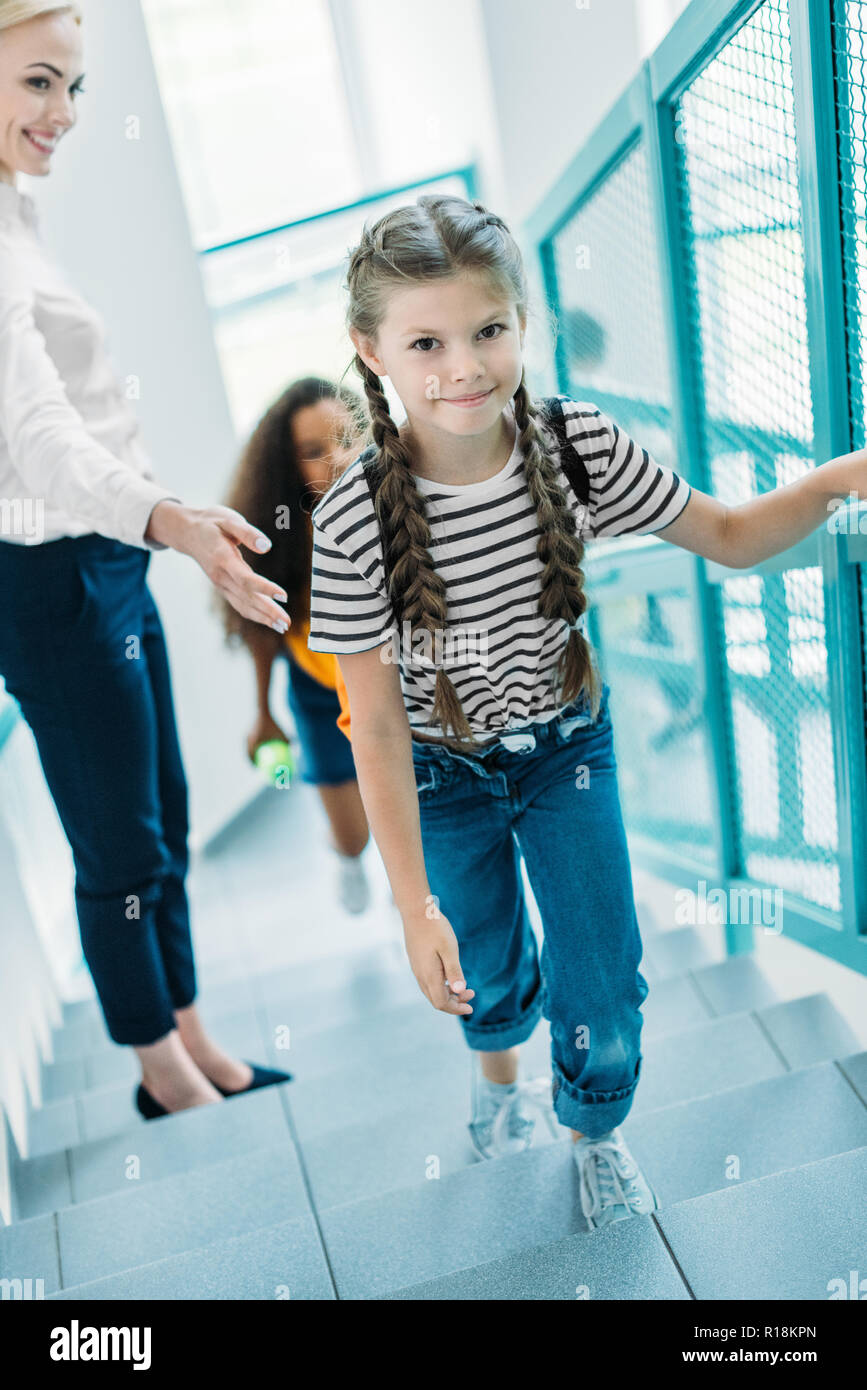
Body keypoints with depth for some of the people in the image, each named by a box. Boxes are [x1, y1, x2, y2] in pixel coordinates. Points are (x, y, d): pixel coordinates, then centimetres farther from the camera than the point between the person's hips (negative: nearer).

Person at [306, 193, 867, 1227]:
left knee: (602, 977, 7)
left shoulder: (581, 445, -22)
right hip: (443, 773, -1)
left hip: (568, 745, 2)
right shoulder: (355, 521, -29)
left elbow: (728, 538, -7)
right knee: (488, 969, 19)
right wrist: (415, 903, -20)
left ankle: (594, 1131, 42)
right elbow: (376, 728, -23)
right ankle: (498, 1061, 59)